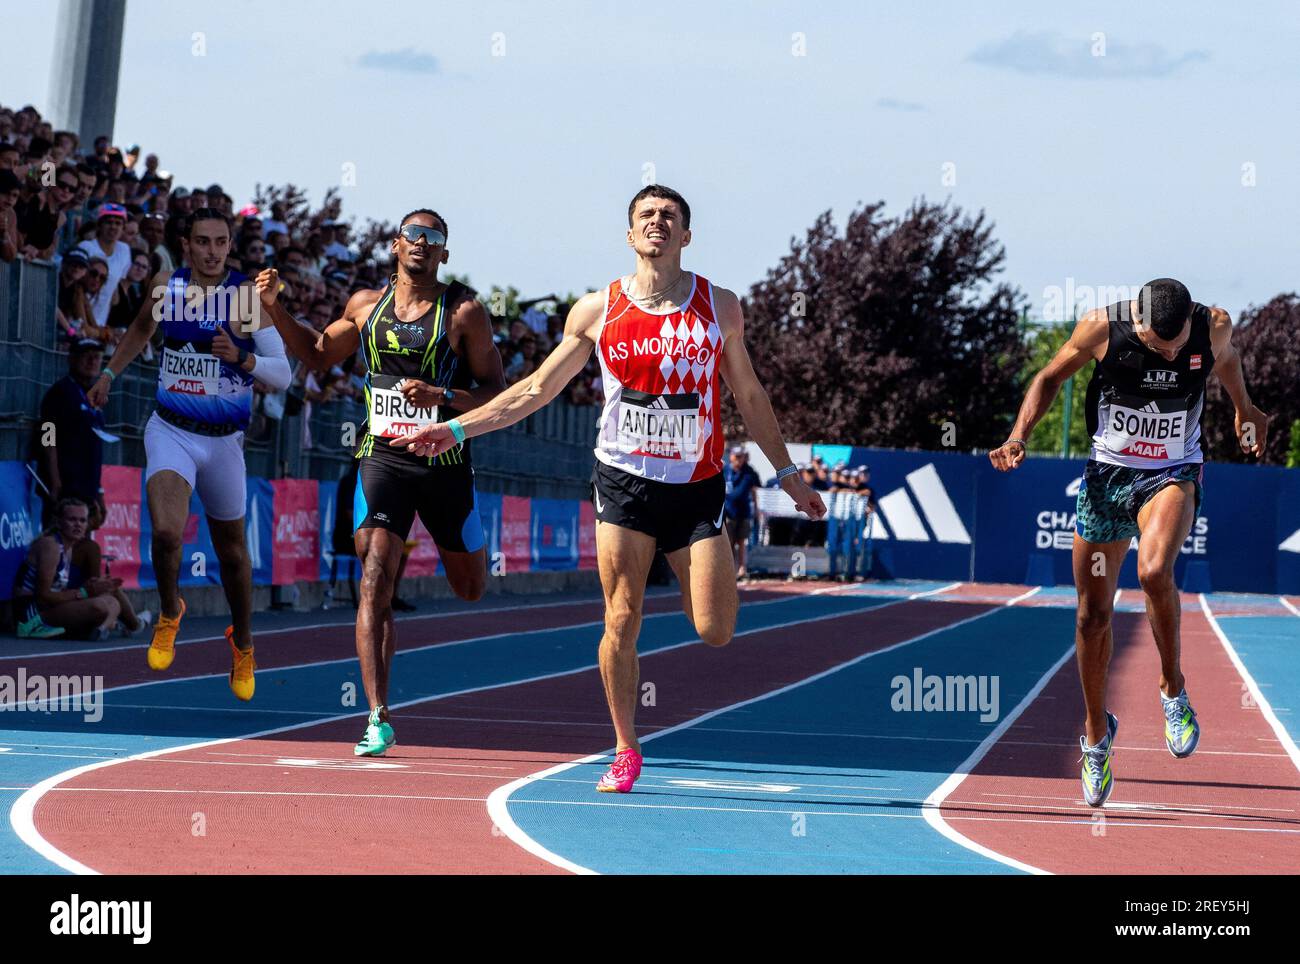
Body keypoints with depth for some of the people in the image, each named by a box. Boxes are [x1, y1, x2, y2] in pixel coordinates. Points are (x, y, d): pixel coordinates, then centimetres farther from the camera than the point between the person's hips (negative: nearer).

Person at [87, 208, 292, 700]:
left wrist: (243, 358, -28)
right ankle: (169, 612, 5)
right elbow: (142, 329, 22)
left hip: (224, 440, 0)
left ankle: (243, 643, 40)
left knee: (231, 550, 14)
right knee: (167, 532, -25)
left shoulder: (247, 294, -10)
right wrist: (109, 373, 22)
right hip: (171, 432, 0)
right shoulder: (165, 287, -2)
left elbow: (282, 374, -11)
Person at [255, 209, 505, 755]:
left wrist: (443, 396, -20)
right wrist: (275, 308, 8)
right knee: (375, 581, -15)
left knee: (471, 589, 14)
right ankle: (379, 720, -16)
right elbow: (318, 354, 23)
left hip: (445, 462, -1)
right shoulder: (366, 305, 7)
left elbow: (498, 393, -3)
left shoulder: (464, 312, -3)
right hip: (381, 459, 1)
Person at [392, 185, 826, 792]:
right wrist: (455, 429, 3)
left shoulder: (719, 308, 3)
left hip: (697, 485, 0)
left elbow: (750, 396, 15)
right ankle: (625, 752, 12)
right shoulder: (597, 311, 2)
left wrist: (787, 473, 15)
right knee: (621, 624, -4)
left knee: (715, 632, -8)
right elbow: (534, 390, 9)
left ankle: (691, 581, 28)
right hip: (624, 480, 0)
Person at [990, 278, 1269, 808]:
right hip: (1108, 472, 1)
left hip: (1172, 473, -1)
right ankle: (1096, 732, 25)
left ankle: (1173, 689, -7)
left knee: (1154, 572, -31)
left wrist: (1245, 412, 30)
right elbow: (1051, 376, 0)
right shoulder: (1102, 327, -17)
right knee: (1093, 613, 4)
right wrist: (1019, 435, -14)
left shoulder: (1214, 326, -14)